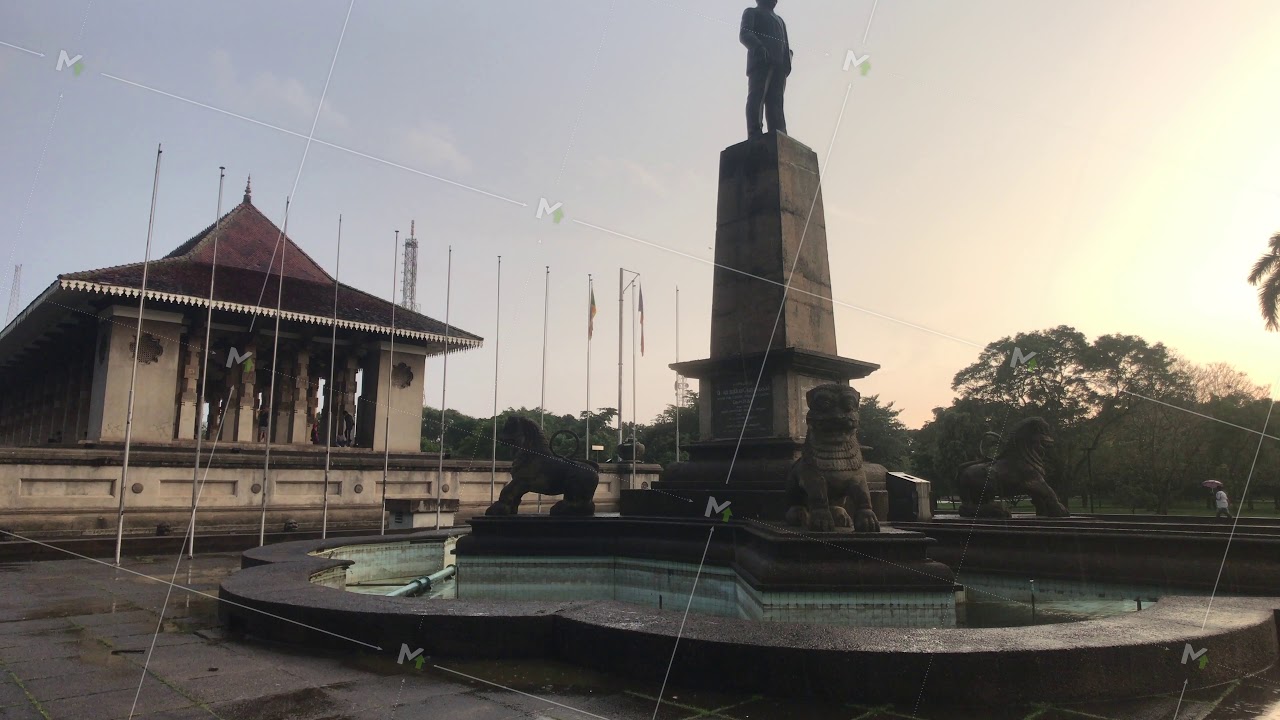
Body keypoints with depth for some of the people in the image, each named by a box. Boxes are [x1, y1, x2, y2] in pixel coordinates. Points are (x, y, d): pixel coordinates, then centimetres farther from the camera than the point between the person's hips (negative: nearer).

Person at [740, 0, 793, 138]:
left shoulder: (779, 20, 37)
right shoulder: (751, 12, 22)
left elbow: (785, 44, 25)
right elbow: (744, 34, 3)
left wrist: (787, 62, 1)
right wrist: (759, 47, -19)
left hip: (778, 64, 4)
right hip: (760, 60, -4)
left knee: (775, 101, -10)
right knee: (757, 97, -21)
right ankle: (755, 136, -34)